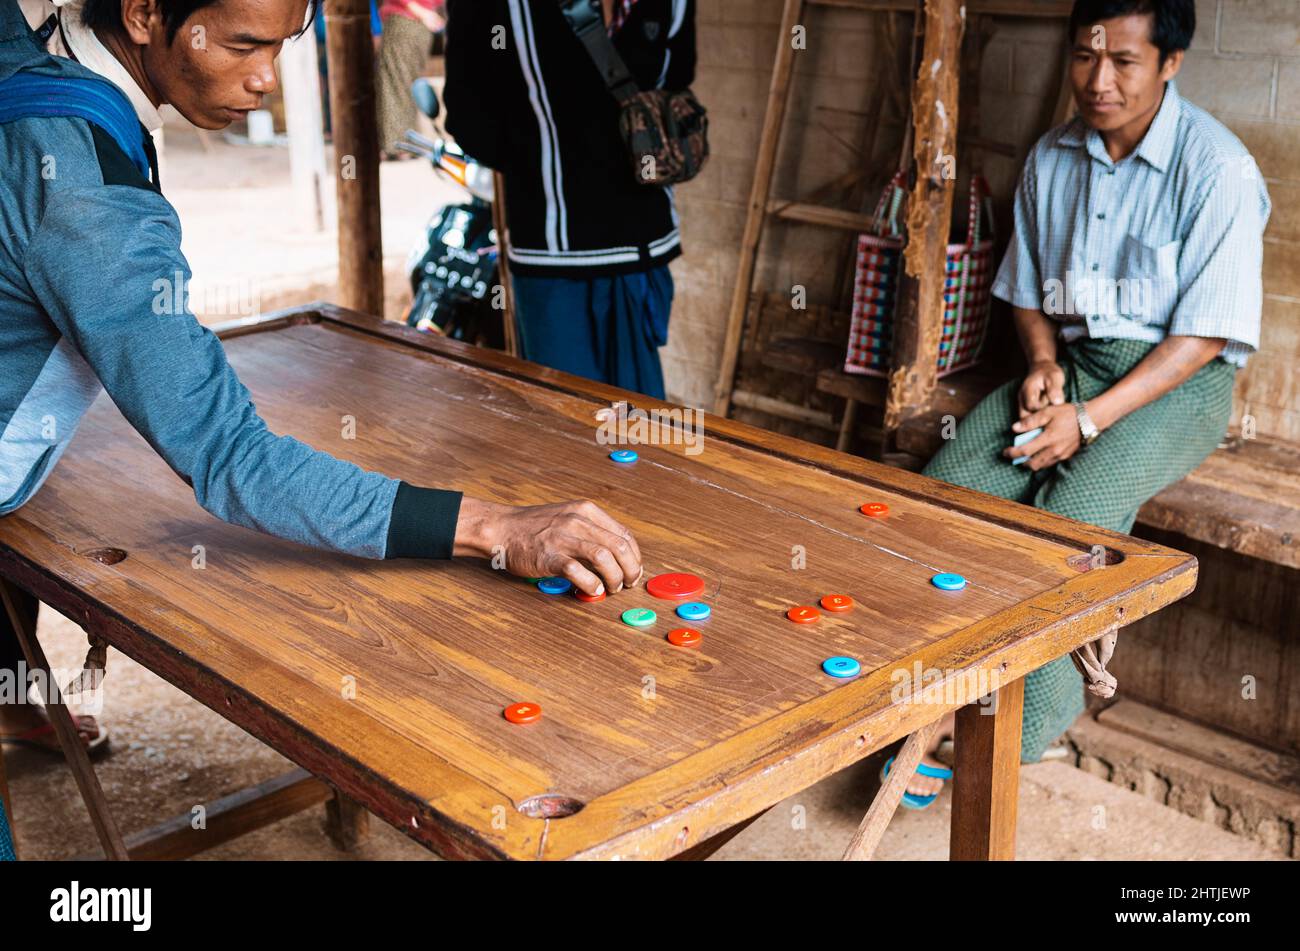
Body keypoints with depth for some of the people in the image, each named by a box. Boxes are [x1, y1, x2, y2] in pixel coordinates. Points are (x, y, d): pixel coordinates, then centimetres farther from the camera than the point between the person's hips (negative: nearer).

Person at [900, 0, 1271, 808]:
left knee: (1066, 523, -30)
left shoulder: (1218, 169, -13)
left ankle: (1025, 721, -11)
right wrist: (1043, 365, -4)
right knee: (943, 490, -19)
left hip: (1175, 380, -5)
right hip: (1070, 359, 6)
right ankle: (945, 702, -11)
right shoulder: (1053, 158, 7)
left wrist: (1089, 419, -20)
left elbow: (1208, 332, -14)